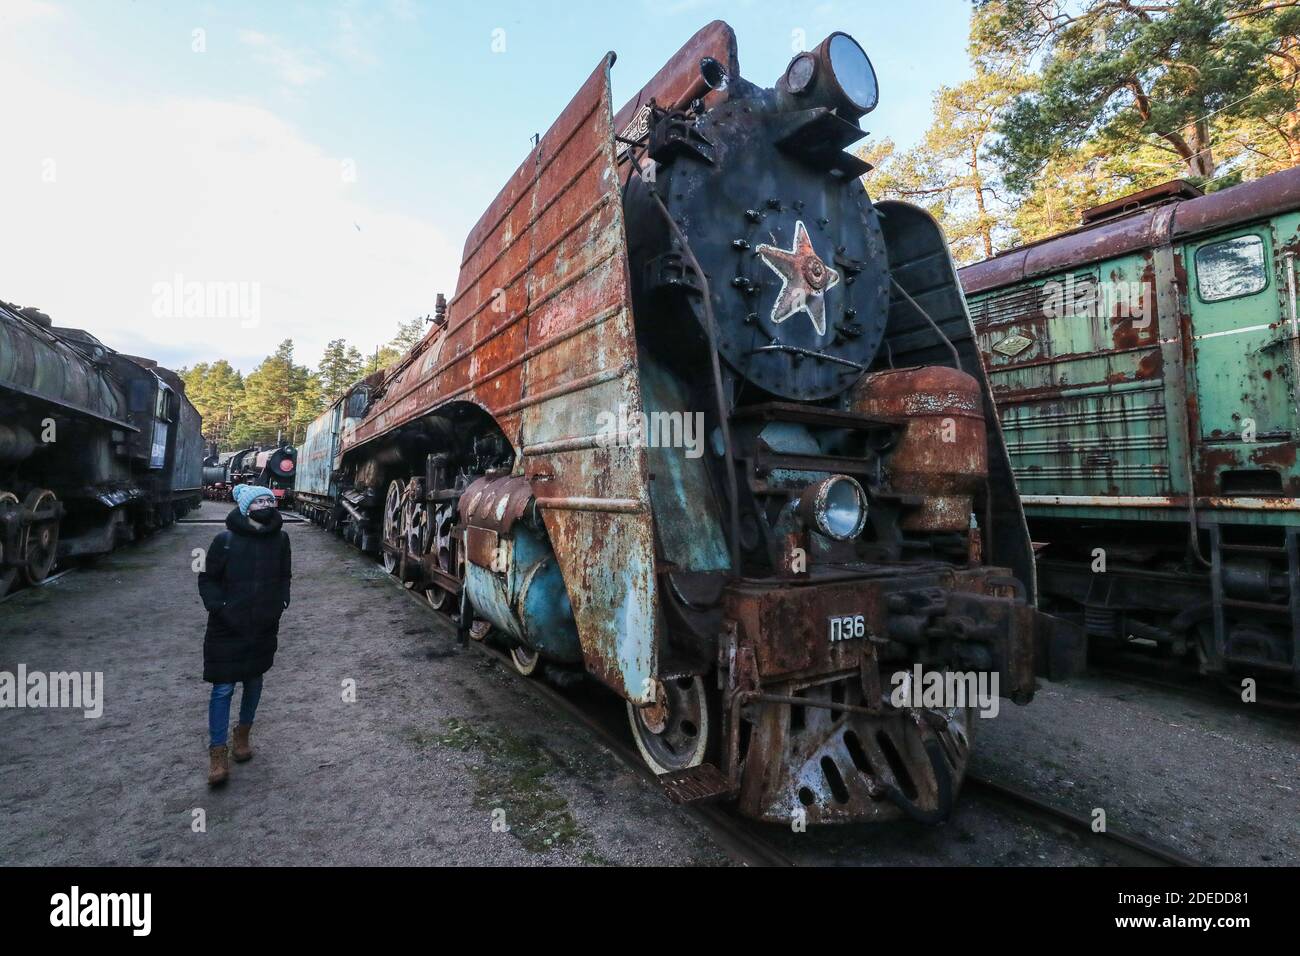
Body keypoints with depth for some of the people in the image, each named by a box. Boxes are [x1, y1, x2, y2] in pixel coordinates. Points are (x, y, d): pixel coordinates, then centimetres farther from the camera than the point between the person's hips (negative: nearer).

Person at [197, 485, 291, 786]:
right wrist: (219, 607, -13)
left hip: (264, 627, 3)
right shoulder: (225, 540, -11)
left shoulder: (280, 539, -3)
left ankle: (243, 733, 37)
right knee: (223, 688, 0)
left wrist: (281, 602, -2)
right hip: (227, 628, -3)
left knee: (254, 682, 16)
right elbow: (207, 580, -3)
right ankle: (217, 752, 12)